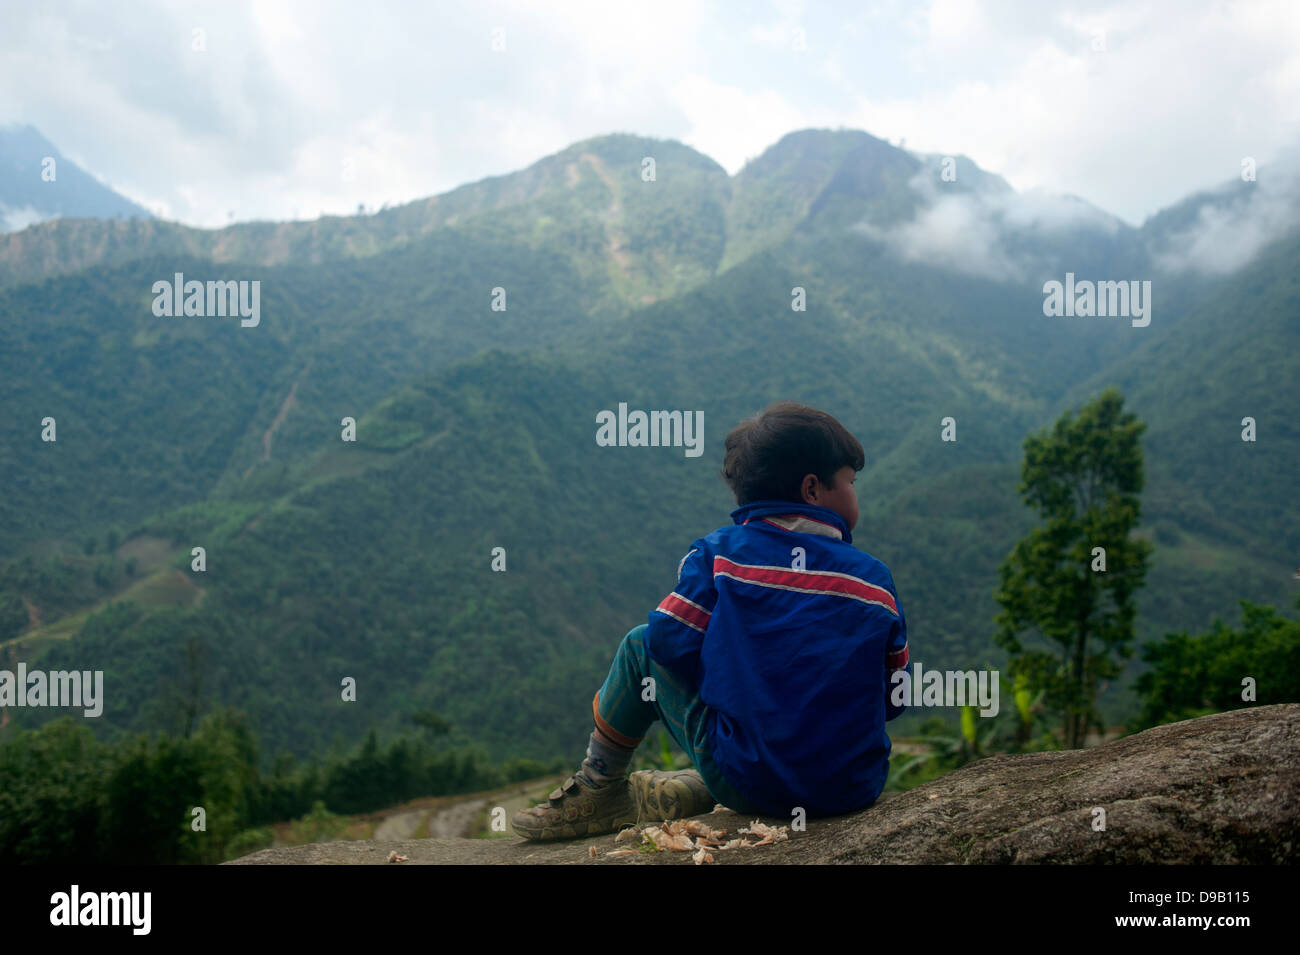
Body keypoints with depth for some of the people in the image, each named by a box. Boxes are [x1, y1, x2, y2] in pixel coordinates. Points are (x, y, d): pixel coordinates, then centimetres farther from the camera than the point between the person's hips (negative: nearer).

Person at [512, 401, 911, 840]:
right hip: (857, 789, 3)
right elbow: (896, 699, 5)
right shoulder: (875, 579, 2)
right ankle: (687, 794, 34)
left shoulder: (717, 553, -3)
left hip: (747, 786, -2)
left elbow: (672, 644, -6)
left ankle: (597, 790, 26)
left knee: (640, 645, 13)